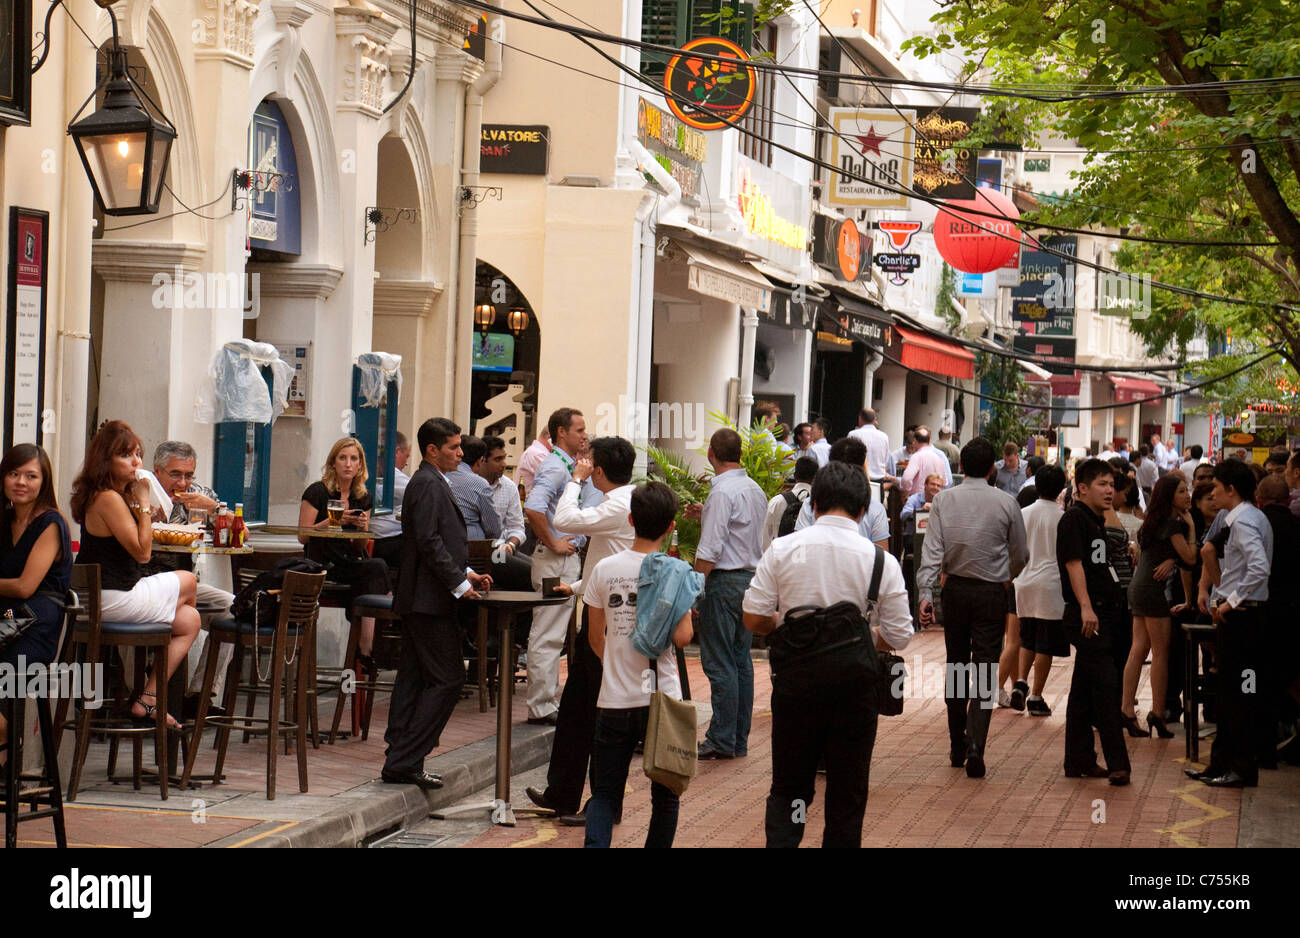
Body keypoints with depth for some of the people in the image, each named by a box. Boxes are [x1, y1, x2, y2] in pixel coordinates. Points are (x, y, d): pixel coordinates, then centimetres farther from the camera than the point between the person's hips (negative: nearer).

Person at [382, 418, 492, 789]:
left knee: (414, 677, 10)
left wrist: (466, 573, 14)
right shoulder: (428, 484, -13)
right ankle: (404, 761, -8)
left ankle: (398, 762, 12)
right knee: (448, 678, -8)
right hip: (430, 599, -11)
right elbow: (429, 542, -21)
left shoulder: (430, 483, 19)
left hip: (418, 599, 11)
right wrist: (459, 583, -18)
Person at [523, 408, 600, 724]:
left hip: (570, 558, 11)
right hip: (556, 560, -11)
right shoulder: (554, 467, -16)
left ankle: (549, 701, 25)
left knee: (554, 636, 16)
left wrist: (585, 471, 11)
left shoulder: (569, 467, 15)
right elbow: (533, 508, -31)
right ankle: (541, 708, -3)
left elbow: (590, 506, 23)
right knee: (547, 637, -6)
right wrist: (552, 543, -22)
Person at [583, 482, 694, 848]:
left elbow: (595, 637, 8)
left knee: (605, 792, 7)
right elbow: (682, 637, -14)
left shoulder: (604, 569, 0)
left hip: (615, 698, 2)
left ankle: (595, 842, -15)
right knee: (665, 794, 13)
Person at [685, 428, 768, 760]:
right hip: (753, 577, 9)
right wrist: (705, 516, 26)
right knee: (741, 661, 12)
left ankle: (722, 741, -5)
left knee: (719, 663, -5)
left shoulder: (722, 491, -15)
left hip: (725, 580, -9)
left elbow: (711, 549, -19)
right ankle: (739, 739, 15)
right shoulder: (755, 489, 12)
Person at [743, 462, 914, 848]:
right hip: (855, 691, -1)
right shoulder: (882, 561, -5)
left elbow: (753, 619, -4)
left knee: (788, 788, 12)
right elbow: (898, 637, -3)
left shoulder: (783, 550, -4)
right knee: (848, 796, 11)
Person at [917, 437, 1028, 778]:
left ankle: (957, 745, 21)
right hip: (992, 593, -2)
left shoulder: (943, 500, -3)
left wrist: (925, 593, -12)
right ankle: (975, 746, -16)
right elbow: (1019, 555, 4)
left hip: (955, 590, 2)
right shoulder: (1006, 503, -6)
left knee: (956, 667, 14)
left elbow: (932, 550, -10)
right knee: (985, 670, -2)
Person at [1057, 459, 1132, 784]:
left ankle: (1079, 761, 16)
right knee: (1105, 687, -11)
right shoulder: (1074, 518, -9)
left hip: (1106, 613, 10)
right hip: (1088, 615, -10)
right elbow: (1074, 564, -17)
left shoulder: (1097, 521, 19)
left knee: (1084, 691, 12)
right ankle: (1117, 763, -12)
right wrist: (1085, 607, -25)